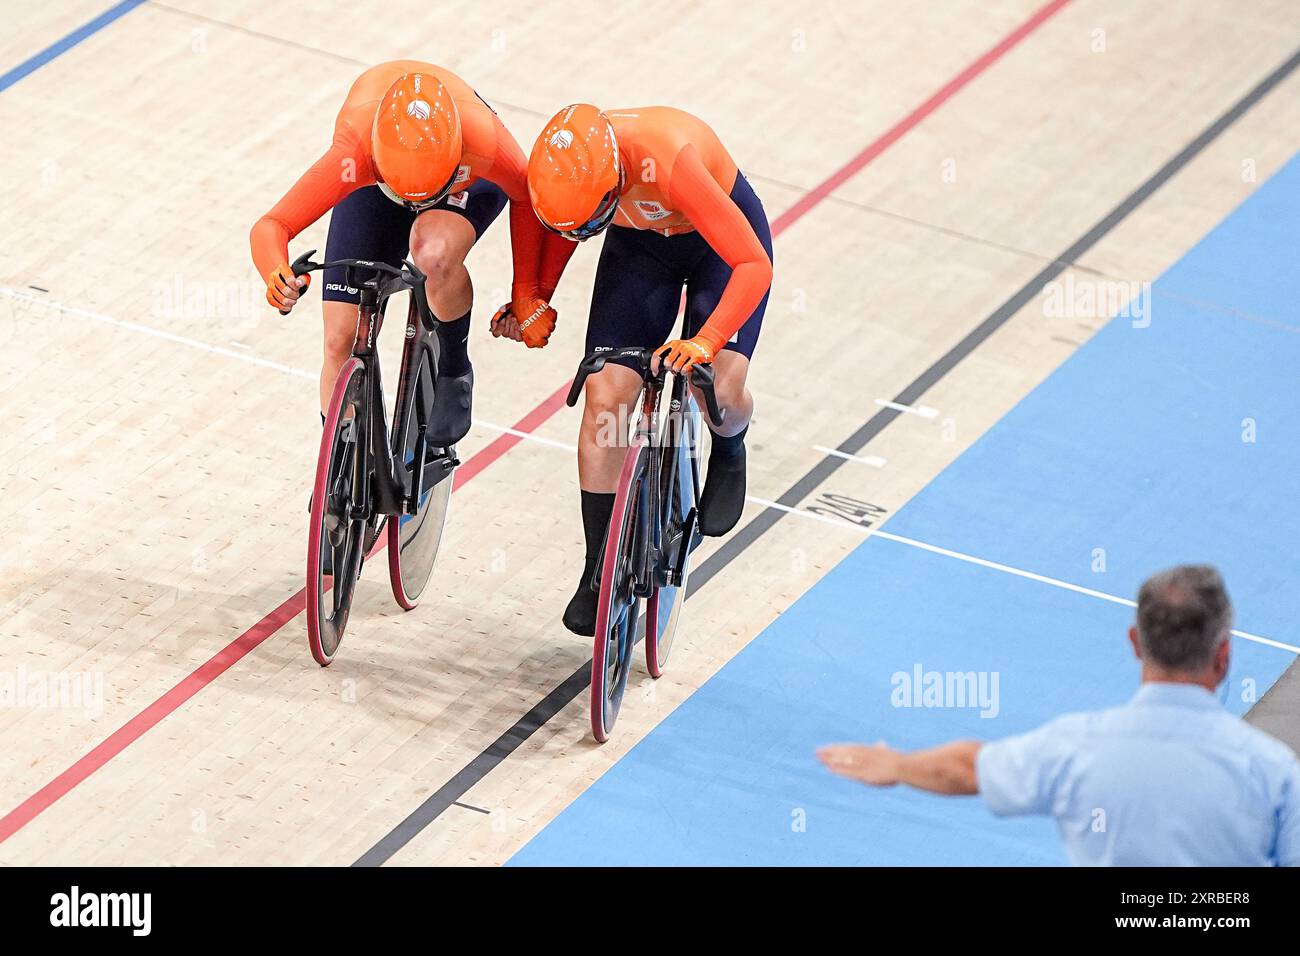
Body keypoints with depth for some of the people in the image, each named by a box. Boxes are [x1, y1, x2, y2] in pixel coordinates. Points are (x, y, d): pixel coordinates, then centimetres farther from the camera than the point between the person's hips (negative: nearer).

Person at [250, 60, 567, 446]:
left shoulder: (484, 142, -42)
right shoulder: (357, 154, -42)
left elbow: (527, 199, -18)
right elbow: (271, 227, -43)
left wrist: (527, 293, -11)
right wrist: (278, 279, -65)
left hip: (470, 181, -1)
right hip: (374, 183, 1)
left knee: (435, 254, -37)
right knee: (342, 341, -7)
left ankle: (454, 370, -8)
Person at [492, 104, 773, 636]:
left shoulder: (670, 162, -43)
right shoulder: (566, 165, -28)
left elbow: (754, 265, -39)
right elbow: (563, 226, -2)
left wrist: (703, 343, -49)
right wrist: (535, 300, -14)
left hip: (722, 237, -4)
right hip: (640, 244, 4)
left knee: (720, 389, -22)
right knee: (605, 399, -8)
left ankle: (728, 453, 18)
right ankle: (598, 570, 5)